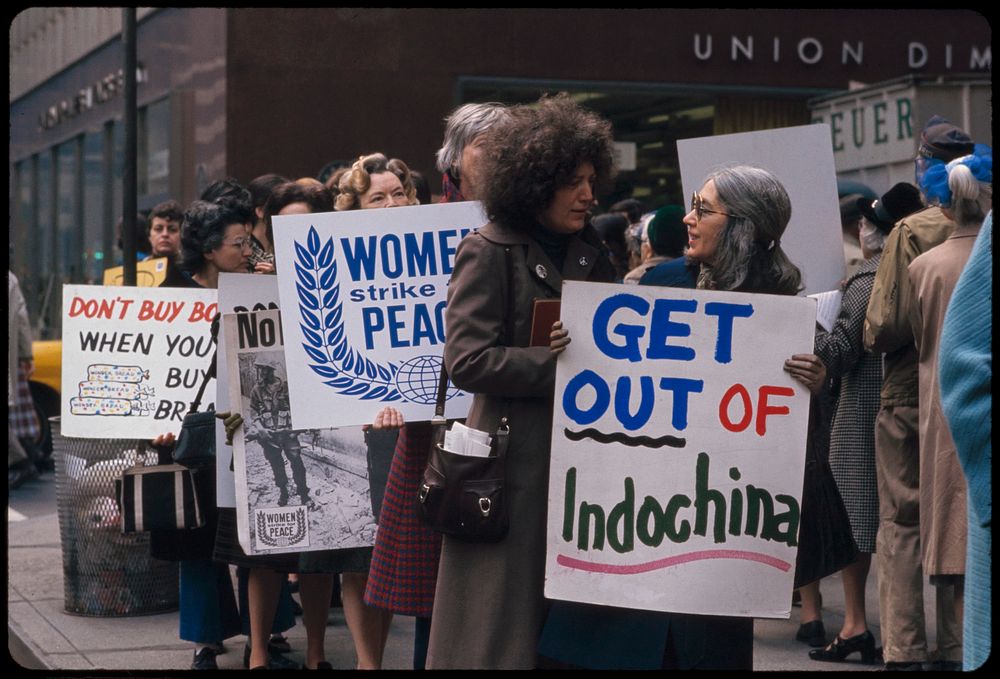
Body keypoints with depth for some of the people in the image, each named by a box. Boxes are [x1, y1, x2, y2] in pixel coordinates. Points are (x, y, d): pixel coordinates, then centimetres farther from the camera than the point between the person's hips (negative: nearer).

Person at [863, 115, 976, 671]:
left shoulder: (912, 231, -13)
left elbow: (885, 326, -17)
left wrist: (873, 339, 4)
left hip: (910, 395, -3)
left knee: (902, 523, 4)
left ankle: (904, 649, 1)